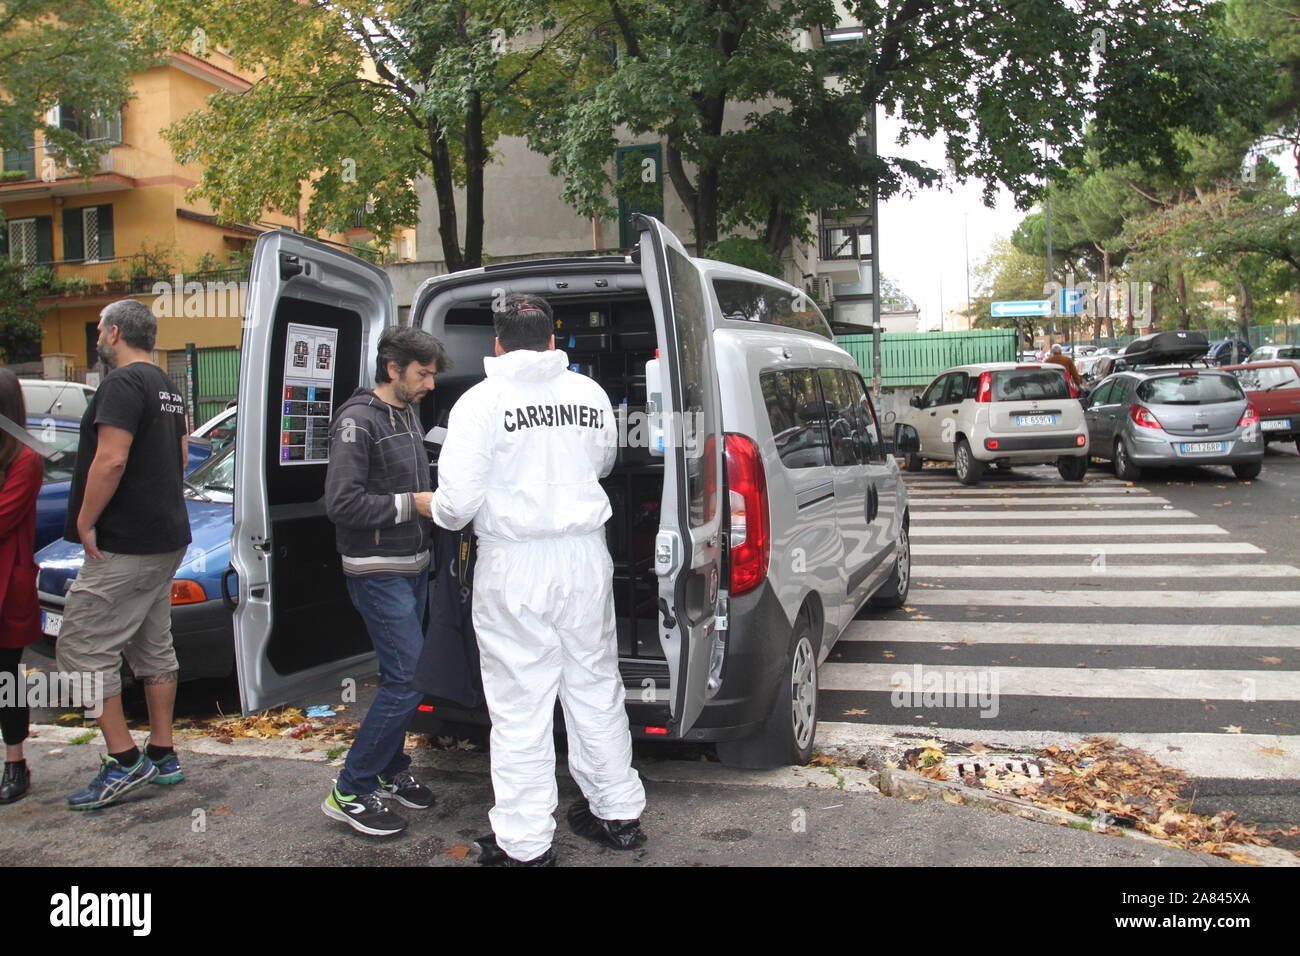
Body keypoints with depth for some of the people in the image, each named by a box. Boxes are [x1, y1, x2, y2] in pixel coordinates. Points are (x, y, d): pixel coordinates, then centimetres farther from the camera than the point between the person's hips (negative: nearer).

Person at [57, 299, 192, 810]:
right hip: (167, 538, 10)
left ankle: (124, 761, 0)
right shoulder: (167, 388, 16)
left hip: (125, 547, -10)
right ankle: (163, 756, 21)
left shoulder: (122, 384, -15)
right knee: (154, 649, 14)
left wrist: (86, 521, -16)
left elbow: (111, 460, -24)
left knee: (82, 648, -3)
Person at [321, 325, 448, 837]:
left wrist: (438, 498, 3)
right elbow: (342, 502, -22)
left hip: (414, 567, 9)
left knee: (401, 676, 17)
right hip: (379, 572, -9)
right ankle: (350, 791, 3)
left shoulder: (407, 414, 13)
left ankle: (391, 770, 32)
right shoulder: (357, 420, -15)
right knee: (409, 679, -10)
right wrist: (413, 504, -19)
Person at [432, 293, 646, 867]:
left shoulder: (483, 400, -10)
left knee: (520, 705, 5)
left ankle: (523, 844, 15)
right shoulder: (590, 394, 4)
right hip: (585, 555, 4)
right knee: (595, 687, 17)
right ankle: (617, 813, 31)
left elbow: (458, 500, -14)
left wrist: (441, 513, 9)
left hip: (513, 566, -4)